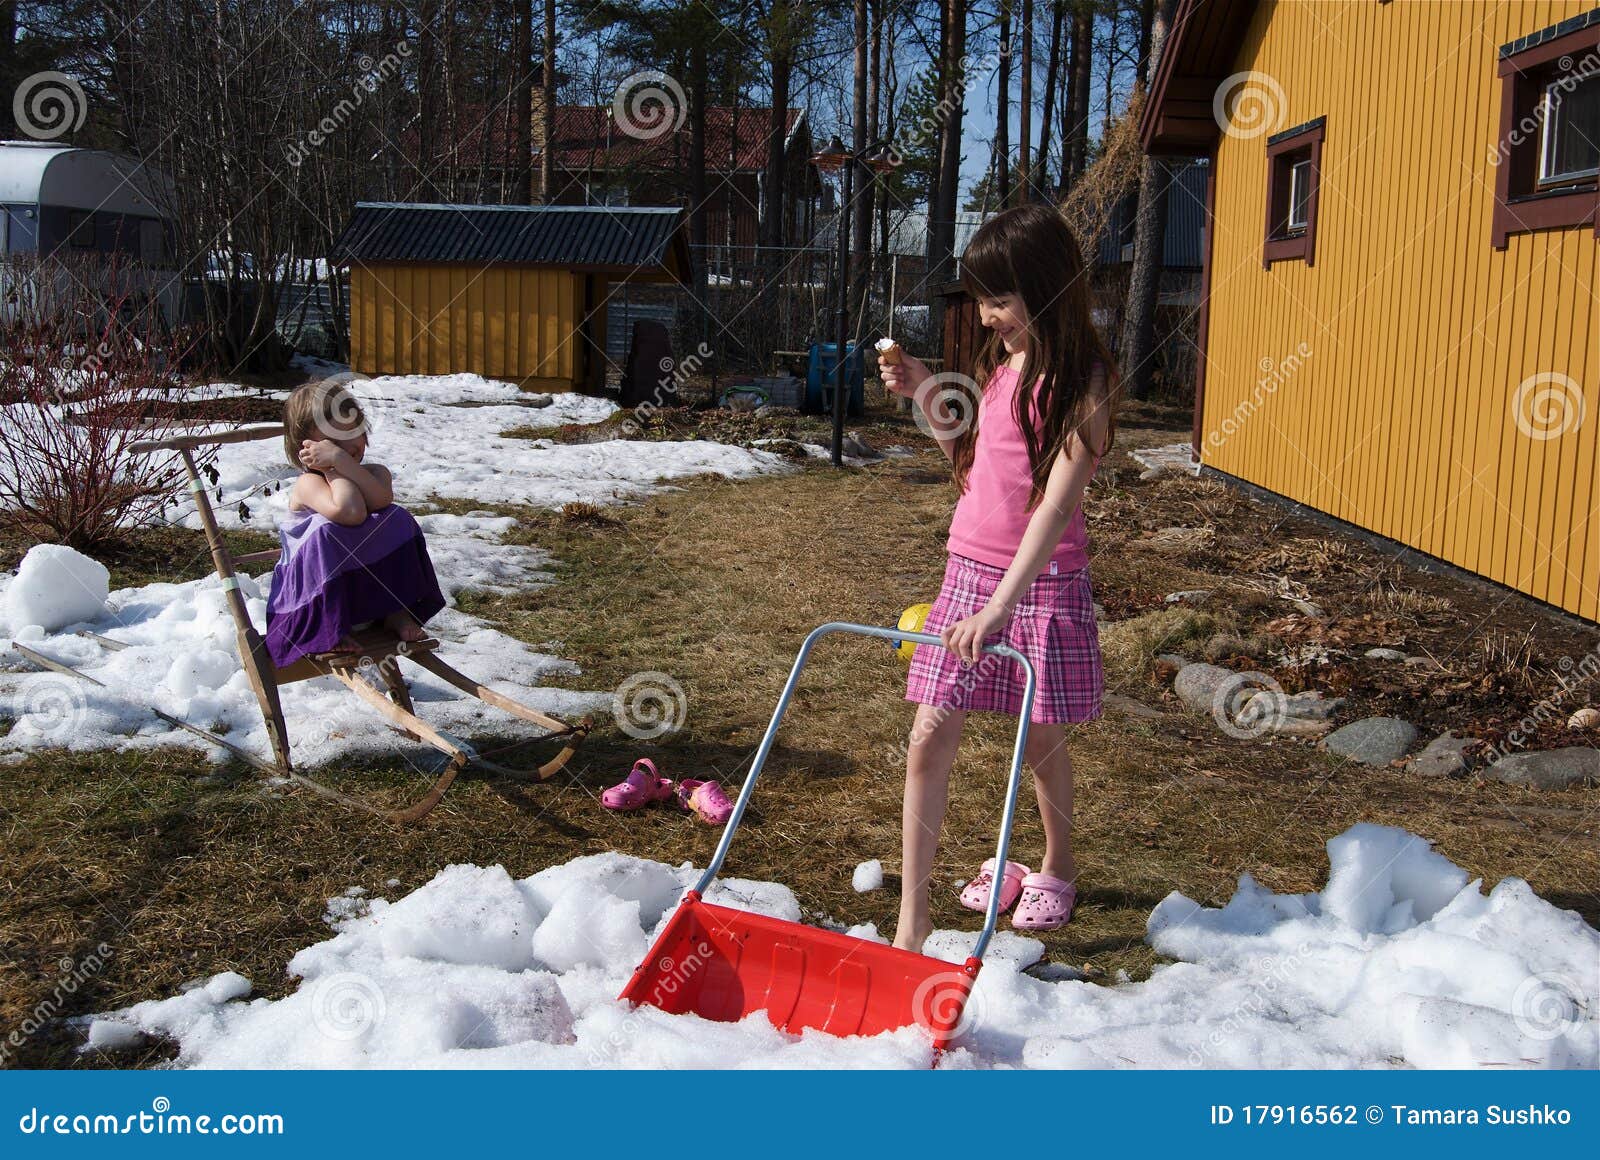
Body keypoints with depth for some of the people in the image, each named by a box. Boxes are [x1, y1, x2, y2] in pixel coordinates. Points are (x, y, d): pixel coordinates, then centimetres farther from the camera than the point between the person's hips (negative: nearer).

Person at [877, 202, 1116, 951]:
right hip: (968, 569, 6)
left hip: (1042, 581, -5)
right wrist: (927, 396, 6)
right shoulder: (997, 364, 7)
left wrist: (1002, 605, -32)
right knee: (928, 742, -1)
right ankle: (911, 917, 5)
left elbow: (1057, 504, -24)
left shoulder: (1079, 383, -14)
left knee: (1041, 739, 13)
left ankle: (1058, 869, 40)